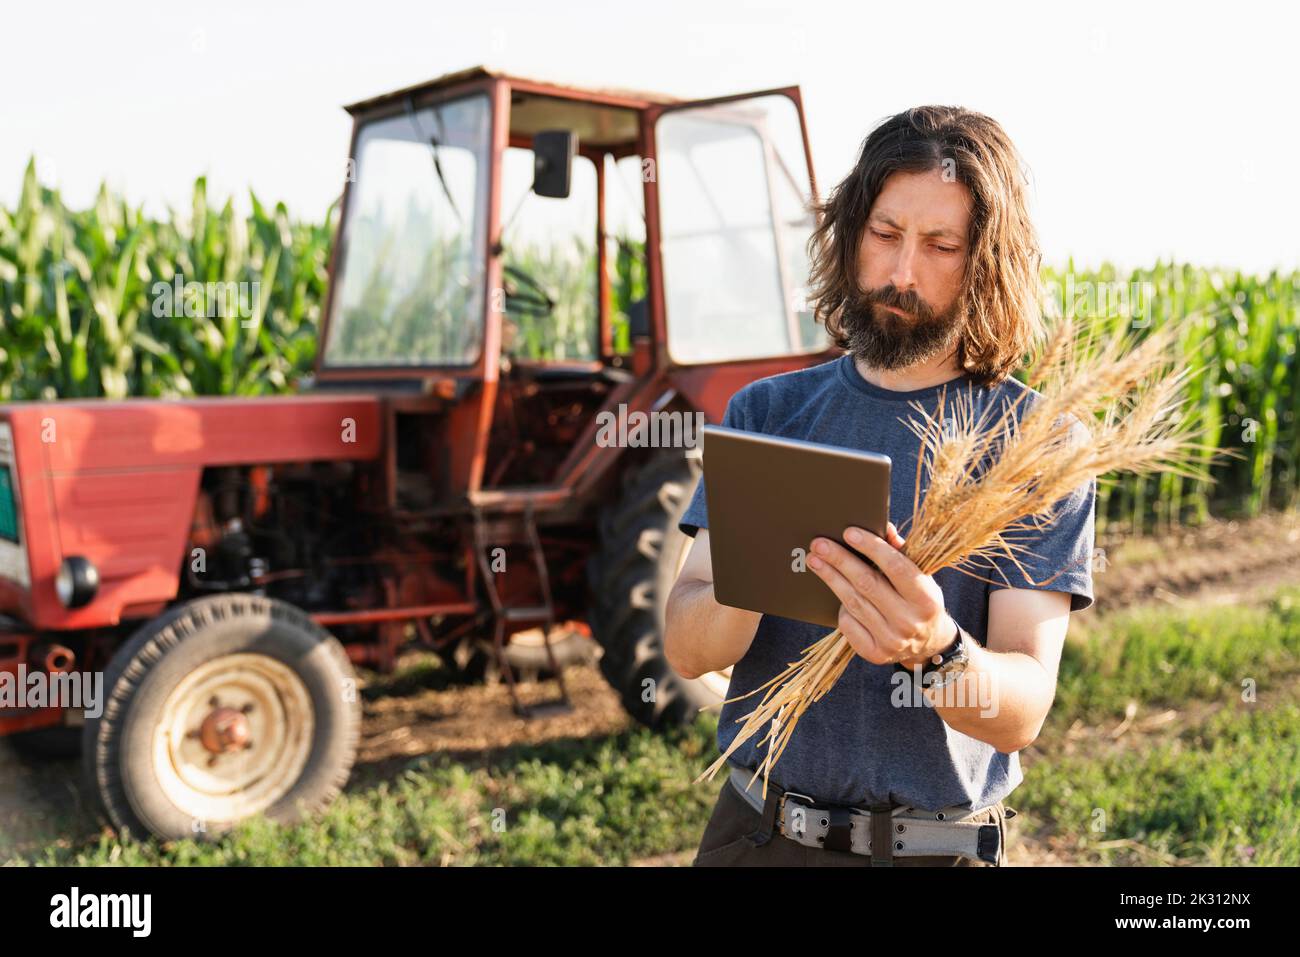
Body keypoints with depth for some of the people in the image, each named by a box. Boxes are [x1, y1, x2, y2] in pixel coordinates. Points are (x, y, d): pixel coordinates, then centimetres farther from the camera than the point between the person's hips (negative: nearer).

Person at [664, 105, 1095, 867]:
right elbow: (688, 651, -9)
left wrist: (934, 650, -36)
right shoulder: (766, 411, -1)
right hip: (755, 829, 3)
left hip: (939, 844, -2)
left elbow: (1023, 712, -16)